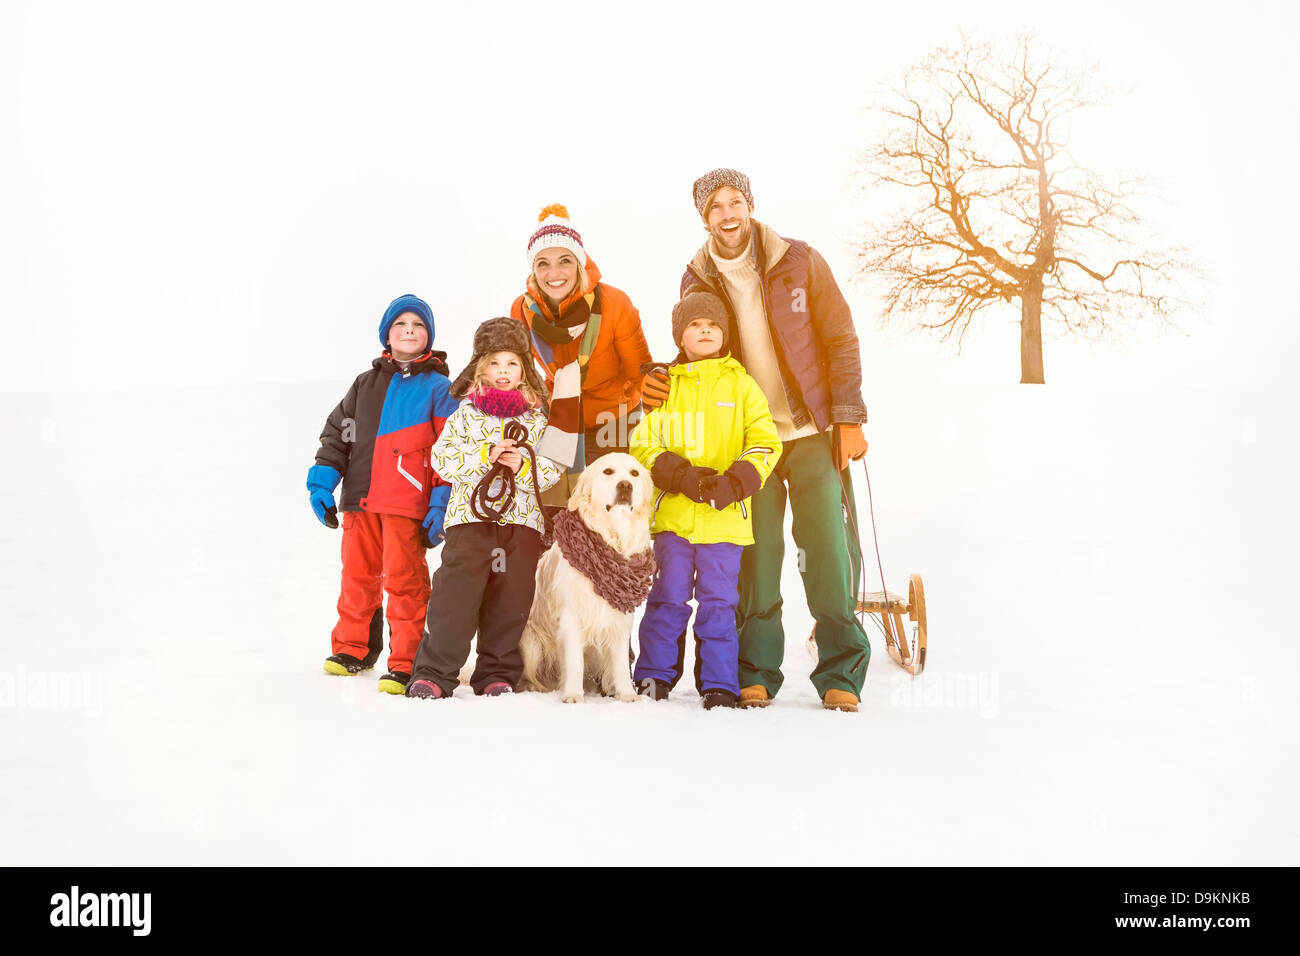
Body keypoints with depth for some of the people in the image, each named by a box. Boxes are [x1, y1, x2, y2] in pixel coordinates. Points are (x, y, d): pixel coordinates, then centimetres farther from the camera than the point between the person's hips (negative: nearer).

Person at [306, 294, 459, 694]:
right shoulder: (365, 384, 18)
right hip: (359, 500, 5)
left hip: (407, 504, -5)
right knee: (357, 574, 13)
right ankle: (351, 648, 28)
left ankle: (405, 664, -1)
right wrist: (322, 481, 10)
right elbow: (337, 432, 21)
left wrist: (441, 503, -10)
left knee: (403, 578, -8)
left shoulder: (438, 389, 3)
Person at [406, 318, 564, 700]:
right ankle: (434, 672, -4)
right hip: (471, 514, -2)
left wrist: (523, 464, -11)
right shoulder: (466, 411, 9)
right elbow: (442, 457, -1)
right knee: (457, 591, -10)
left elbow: (554, 468, 7)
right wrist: (484, 456, -13)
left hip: (522, 518, 2)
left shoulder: (538, 417, 12)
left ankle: (498, 673, 14)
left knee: (511, 597, 3)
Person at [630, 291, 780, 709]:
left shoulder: (740, 383, 8)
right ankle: (654, 675, 15)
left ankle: (719, 685, 10)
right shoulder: (663, 385, 10)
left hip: (725, 517, 0)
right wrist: (679, 475, -12)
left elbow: (765, 443, 4)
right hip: (672, 514, 1)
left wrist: (733, 483, -12)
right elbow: (643, 444, 5)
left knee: (718, 603, 2)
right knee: (668, 599, 3)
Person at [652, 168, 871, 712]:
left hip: (813, 431, -1)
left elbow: (840, 341, 0)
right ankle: (755, 672, 10)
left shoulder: (799, 263, -2)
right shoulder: (697, 280, 5)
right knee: (755, 553, -2)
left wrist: (849, 419, -6)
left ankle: (840, 673, 3)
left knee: (827, 544, -7)